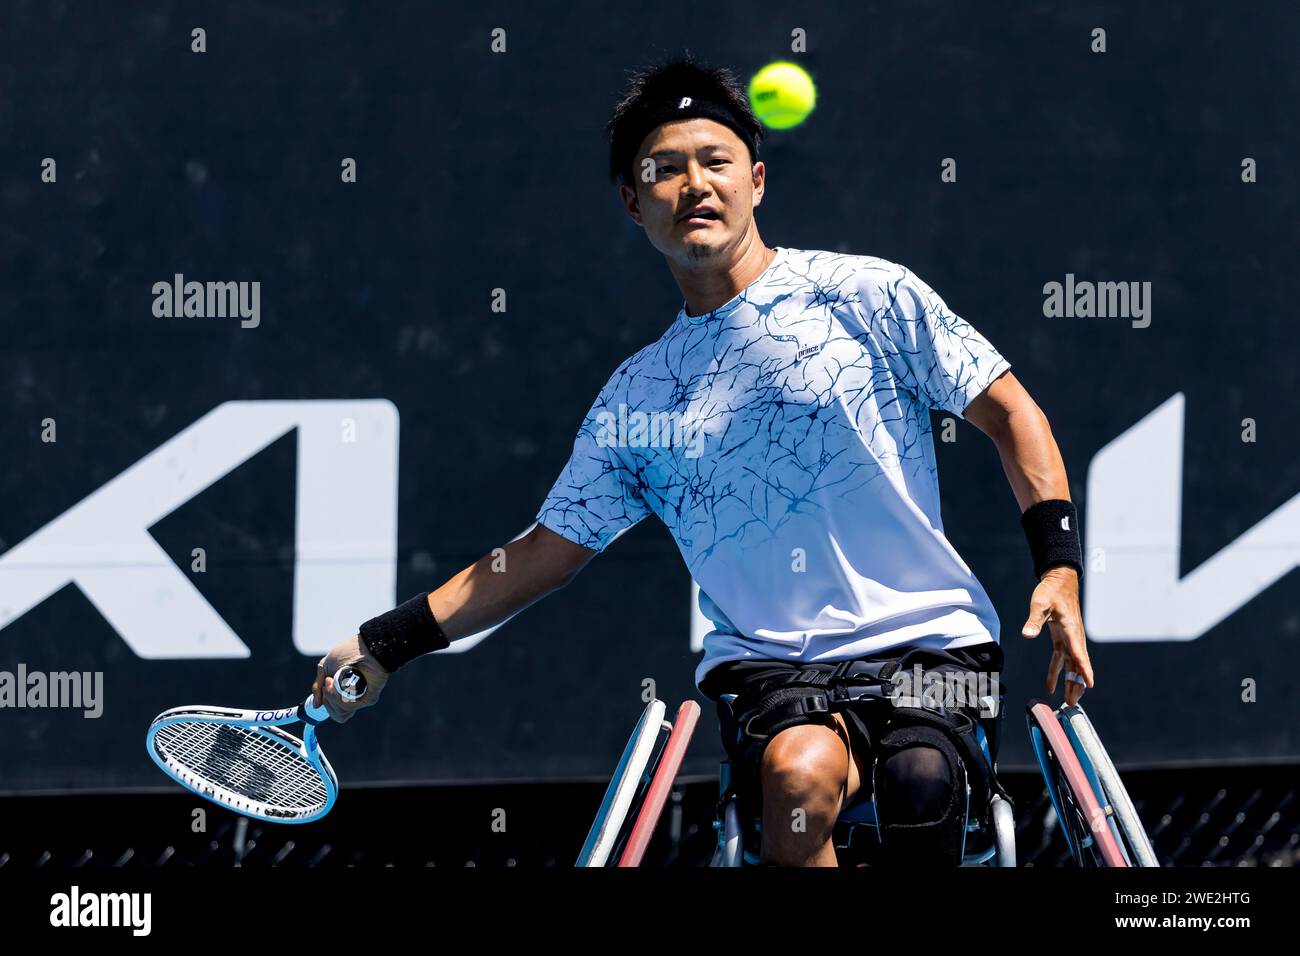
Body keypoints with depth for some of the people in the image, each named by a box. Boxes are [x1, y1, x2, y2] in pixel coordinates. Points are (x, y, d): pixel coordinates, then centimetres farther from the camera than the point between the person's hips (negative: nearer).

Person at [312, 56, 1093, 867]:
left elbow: (1010, 414, 8)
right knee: (799, 774, -34)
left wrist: (1059, 568, -5)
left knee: (919, 781, -34)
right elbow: (547, 551, 20)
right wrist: (385, 645, 13)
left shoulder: (866, 295, 5)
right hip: (767, 661, 1)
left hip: (932, 640, -1)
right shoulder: (634, 400, 13)